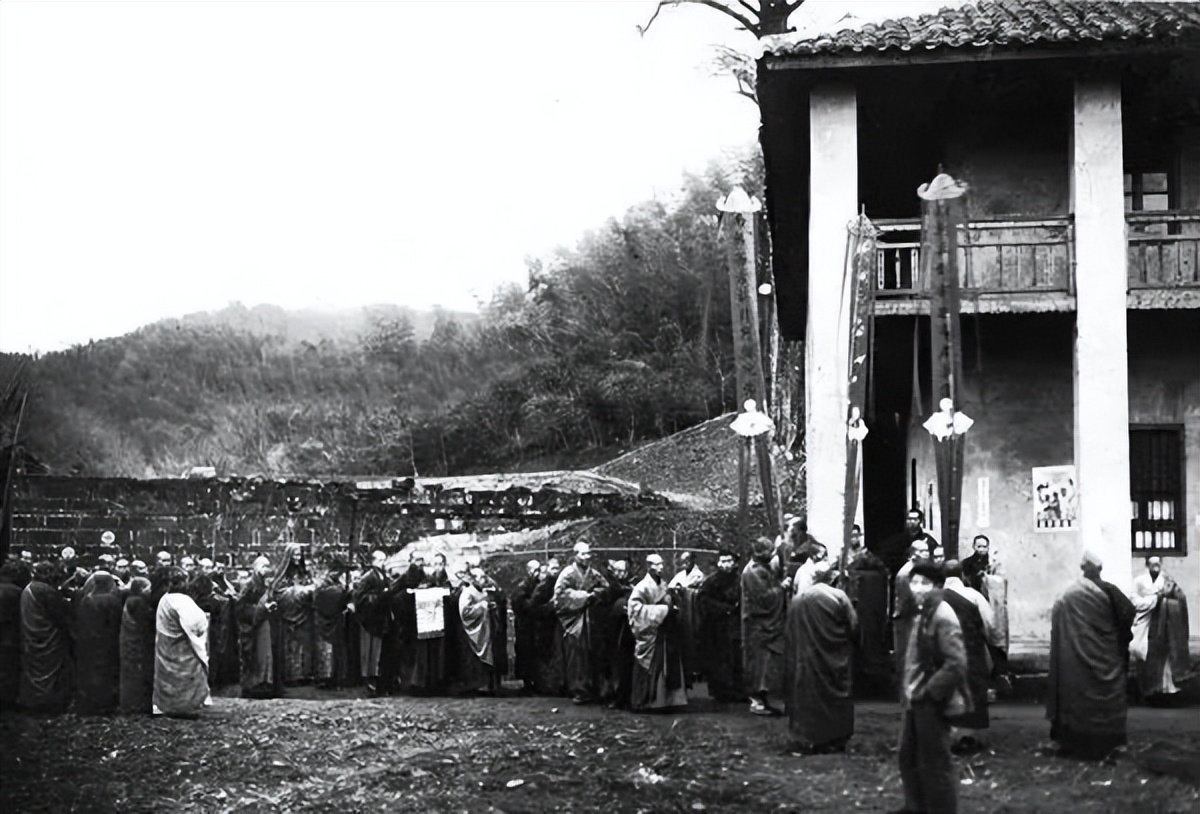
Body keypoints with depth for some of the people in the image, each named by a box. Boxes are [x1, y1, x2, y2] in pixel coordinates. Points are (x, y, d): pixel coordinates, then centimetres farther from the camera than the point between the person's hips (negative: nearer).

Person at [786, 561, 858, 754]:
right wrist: (848, 643, 13)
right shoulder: (838, 596, -9)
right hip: (834, 659, -3)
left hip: (805, 658, 3)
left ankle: (807, 741, 9)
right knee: (834, 695, 7)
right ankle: (834, 739, 9)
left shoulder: (796, 599, 1)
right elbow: (854, 626, -4)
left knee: (807, 695, 9)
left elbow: (790, 634, 6)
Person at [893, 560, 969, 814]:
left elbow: (956, 664, -24)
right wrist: (908, 692, 11)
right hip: (915, 701, 10)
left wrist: (928, 692, -21)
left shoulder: (942, 616, -18)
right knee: (909, 757, 20)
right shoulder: (921, 614, 11)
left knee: (935, 764, 0)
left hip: (932, 704, -10)